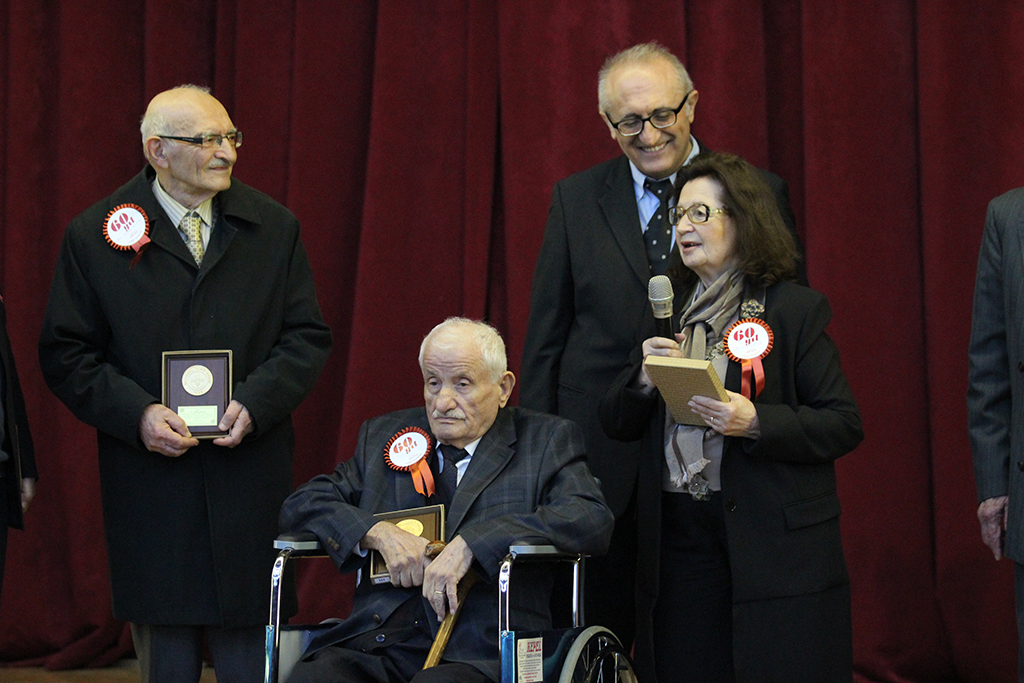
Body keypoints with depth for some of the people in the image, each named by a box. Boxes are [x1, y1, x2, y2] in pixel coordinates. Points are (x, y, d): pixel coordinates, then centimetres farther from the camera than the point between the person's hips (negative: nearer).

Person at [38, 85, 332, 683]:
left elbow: (308, 337, 6)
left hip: (251, 477, 1)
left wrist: (255, 404, -11)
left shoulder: (274, 228, 8)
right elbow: (66, 354, 1)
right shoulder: (97, 236, 2)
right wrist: (136, 413, -15)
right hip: (150, 490, -1)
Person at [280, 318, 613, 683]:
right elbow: (300, 505, 16)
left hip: (479, 653, -3)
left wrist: (470, 544, -15)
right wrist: (379, 533, -4)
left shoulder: (546, 440, 10)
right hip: (376, 644, 3)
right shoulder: (384, 436, 22)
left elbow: (593, 520, -7)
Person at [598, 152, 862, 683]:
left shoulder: (794, 309, -2)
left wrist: (756, 422, -21)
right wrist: (644, 378, -7)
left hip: (772, 542, -4)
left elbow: (843, 425, -7)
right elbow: (616, 424, 14)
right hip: (677, 534, 4)